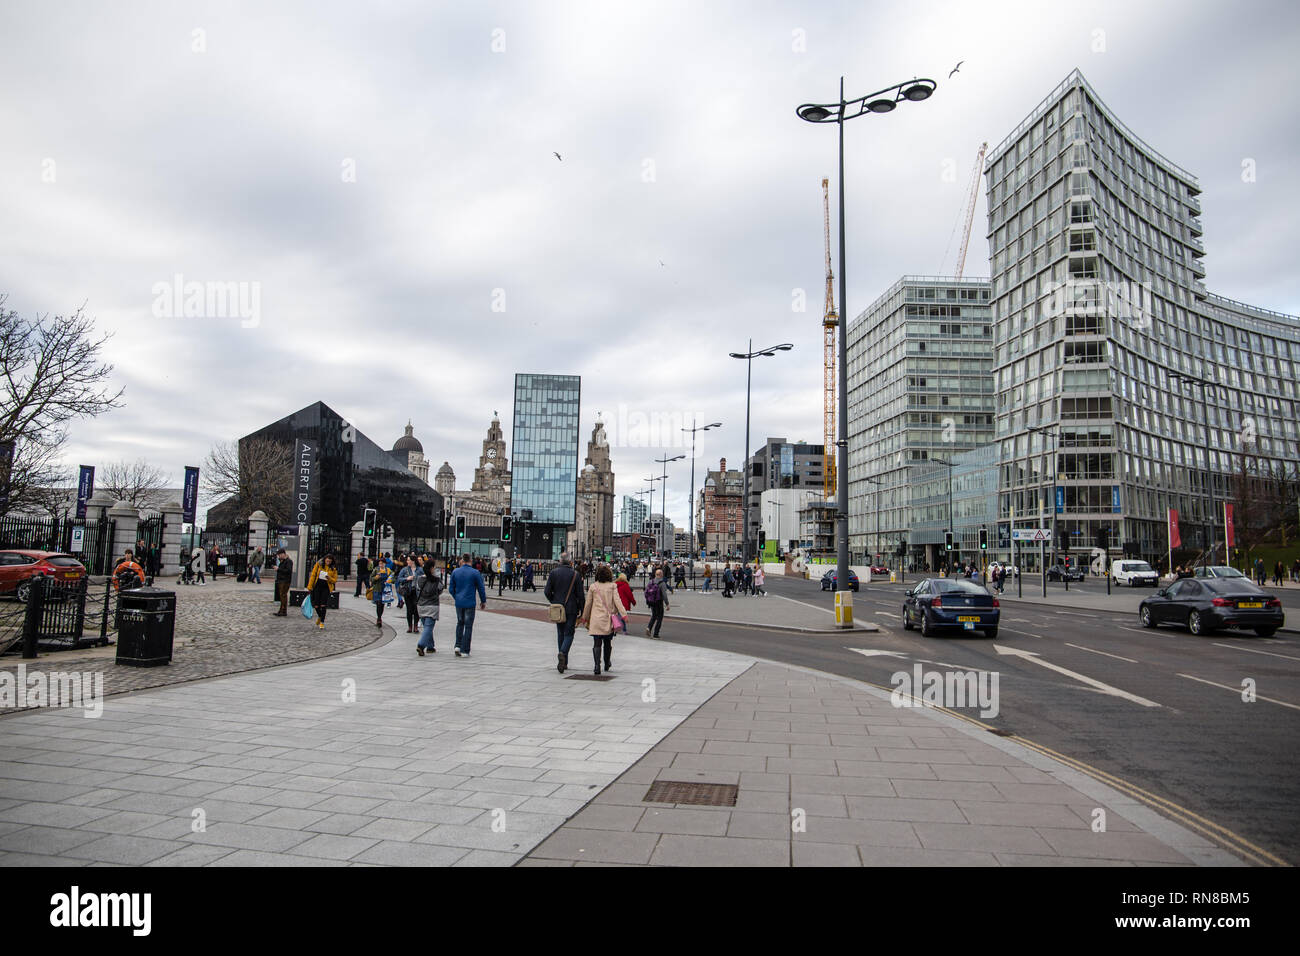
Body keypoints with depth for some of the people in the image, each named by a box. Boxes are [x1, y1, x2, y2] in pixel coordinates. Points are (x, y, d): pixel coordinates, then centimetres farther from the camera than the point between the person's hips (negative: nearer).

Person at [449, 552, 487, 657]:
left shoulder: (455, 572, 1)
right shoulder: (475, 573, -7)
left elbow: (451, 588, 8)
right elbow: (481, 588, -1)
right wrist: (483, 601, 12)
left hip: (458, 602, 3)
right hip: (469, 603, -3)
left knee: (460, 623, 21)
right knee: (468, 626, 2)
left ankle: (458, 646, 13)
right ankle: (464, 651, 2)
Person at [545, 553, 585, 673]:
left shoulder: (553, 573, -1)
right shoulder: (576, 574, -7)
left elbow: (547, 592, -3)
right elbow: (580, 595, -6)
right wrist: (581, 611, 1)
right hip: (571, 608, -2)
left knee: (560, 634, 14)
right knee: (569, 634, 2)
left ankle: (564, 662, 17)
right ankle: (563, 653, -24)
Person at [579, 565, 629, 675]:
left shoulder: (593, 586, 1)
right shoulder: (612, 586, -2)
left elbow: (588, 603, 7)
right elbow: (617, 601, -9)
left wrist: (585, 617, 18)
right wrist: (624, 614, -10)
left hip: (595, 619, 0)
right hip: (608, 619, 0)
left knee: (597, 643, -2)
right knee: (607, 642, 16)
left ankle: (597, 665, -16)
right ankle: (607, 664, 30)